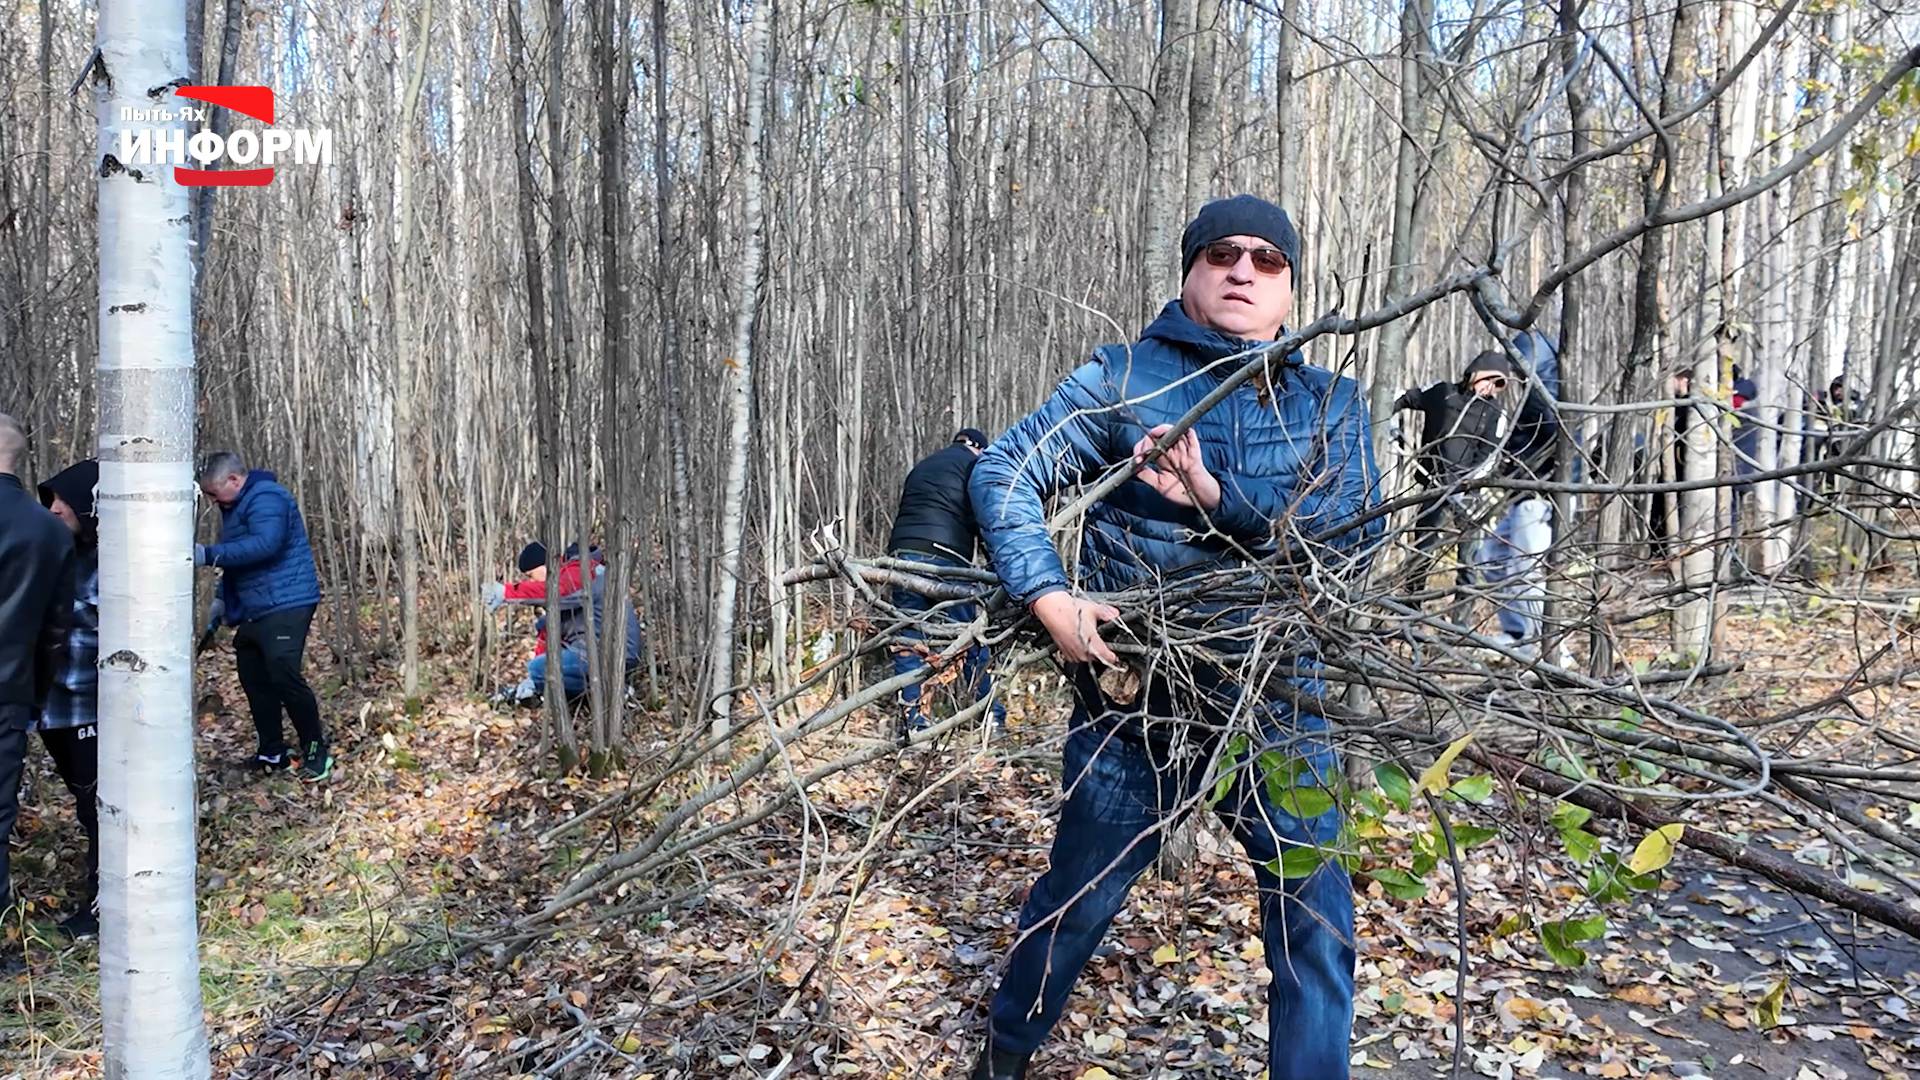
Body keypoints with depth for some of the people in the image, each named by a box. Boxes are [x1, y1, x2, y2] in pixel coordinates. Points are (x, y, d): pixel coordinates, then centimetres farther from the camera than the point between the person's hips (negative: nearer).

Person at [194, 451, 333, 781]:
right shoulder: (237, 506, 18)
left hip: (285, 605, -11)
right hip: (254, 609, 11)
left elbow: (265, 544, -30)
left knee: (284, 675, -14)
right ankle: (273, 752, 20)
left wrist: (209, 554, -30)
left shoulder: (266, 498, -14)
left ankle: (316, 750, -2)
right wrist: (224, 599, 21)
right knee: (253, 677, 11)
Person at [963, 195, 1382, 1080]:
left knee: (1317, 924, 4)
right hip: (1135, 694, -1)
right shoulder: (1126, 378, -3)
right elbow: (1003, 470, -8)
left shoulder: (1331, 406, 4)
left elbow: (1351, 538, -9)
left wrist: (1220, 499, -23)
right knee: (1078, 899, 15)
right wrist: (1051, 597, -21)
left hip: (1276, 706, 2)